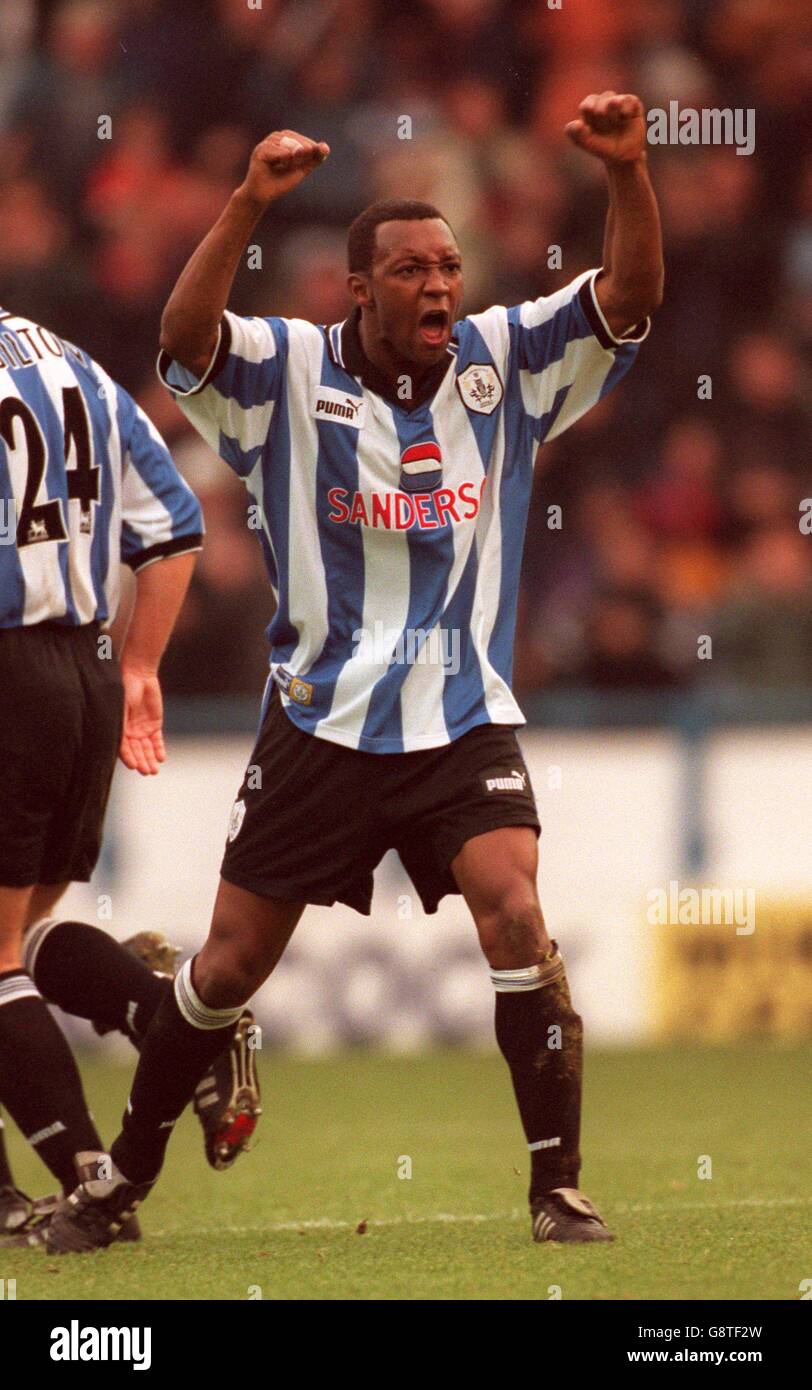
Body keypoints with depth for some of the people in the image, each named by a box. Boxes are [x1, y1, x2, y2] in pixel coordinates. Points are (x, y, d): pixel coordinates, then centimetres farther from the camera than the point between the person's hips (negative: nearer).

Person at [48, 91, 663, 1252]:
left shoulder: (504, 361, 0)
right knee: (230, 965, 6)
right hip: (319, 718, -1)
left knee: (515, 916, -20)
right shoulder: (290, 373, -7)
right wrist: (251, 203, -38)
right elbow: (185, 337, -24)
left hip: (465, 721, 1)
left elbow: (631, 297, -9)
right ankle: (122, 1179, 24)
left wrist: (627, 172, -27)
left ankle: (559, 1186, -11)